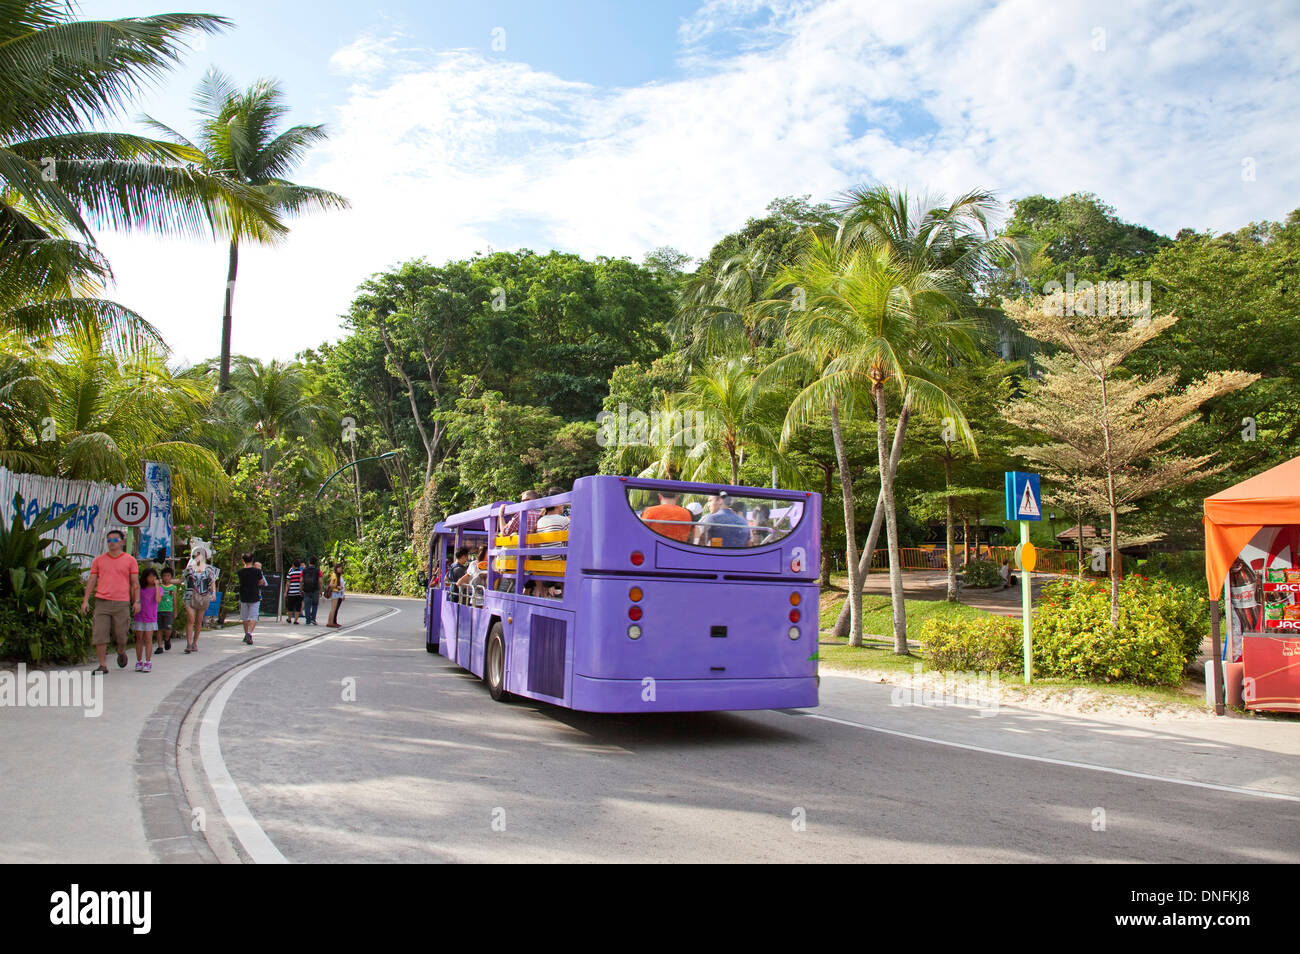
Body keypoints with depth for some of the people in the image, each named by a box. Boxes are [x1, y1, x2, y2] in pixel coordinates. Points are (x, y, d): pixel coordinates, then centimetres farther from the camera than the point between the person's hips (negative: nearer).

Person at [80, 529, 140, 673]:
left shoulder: (130, 560, 6)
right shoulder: (99, 560, 11)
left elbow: (135, 583, 6)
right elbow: (91, 581, 12)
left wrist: (137, 601, -2)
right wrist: (85, 600, 3)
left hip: (122, 603, -1)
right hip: (102, 602, 1)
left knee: (121, 635, 3)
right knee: (99, 634, -5)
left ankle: (121, 653, 34)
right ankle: (102, 665, 2)